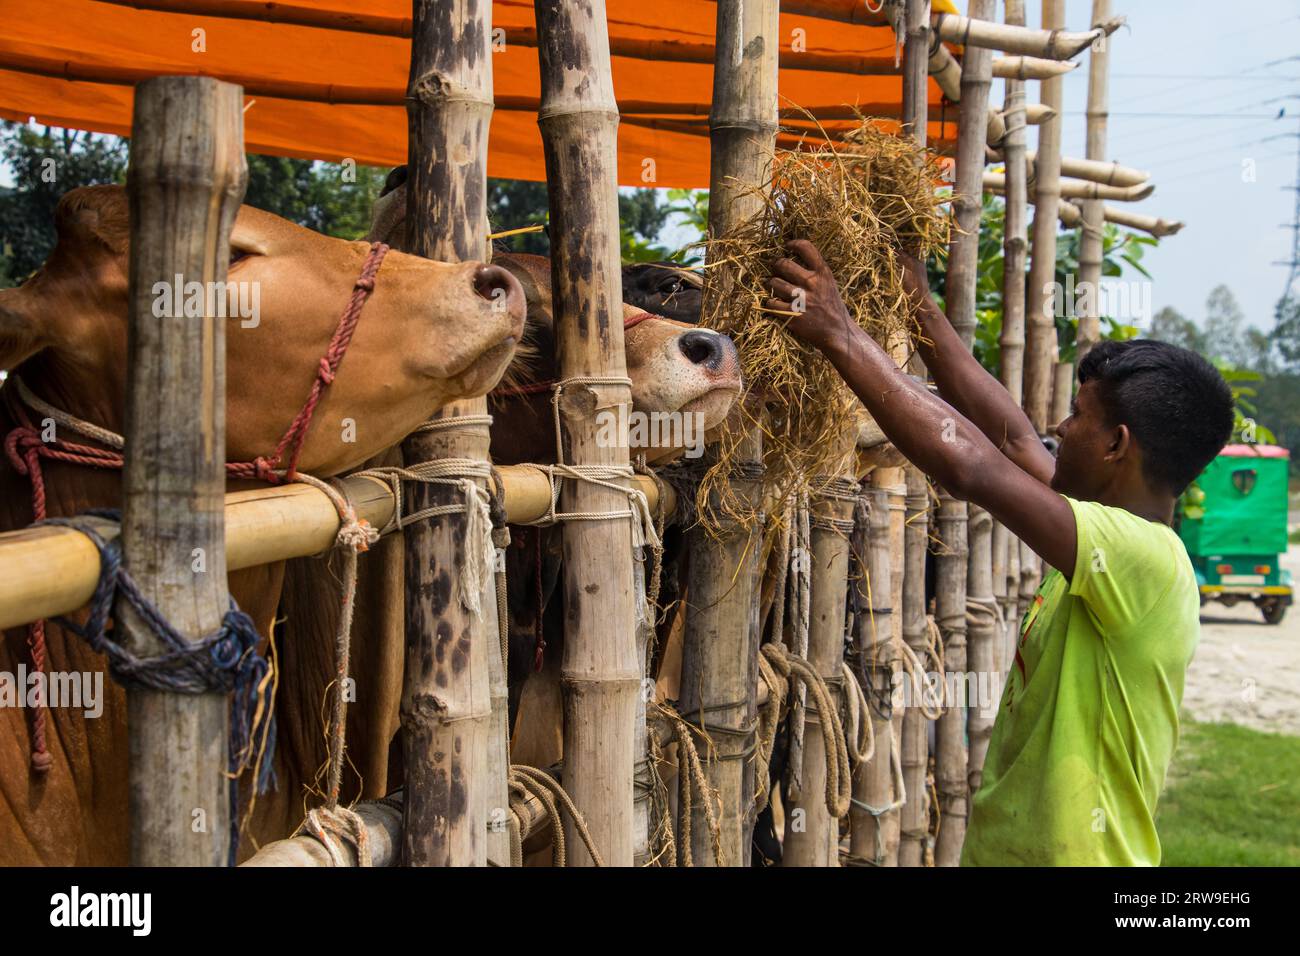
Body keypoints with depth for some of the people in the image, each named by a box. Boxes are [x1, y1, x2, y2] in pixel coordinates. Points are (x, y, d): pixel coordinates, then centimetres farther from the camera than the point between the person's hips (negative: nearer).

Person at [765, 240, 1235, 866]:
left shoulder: (1144, 556, -22)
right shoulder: (1118, 539, 4)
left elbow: (969, 464, -30)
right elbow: (1011, 440, 10)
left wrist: (839, 335, -23)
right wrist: (919, 303, 12)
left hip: (1073, 854, -8)